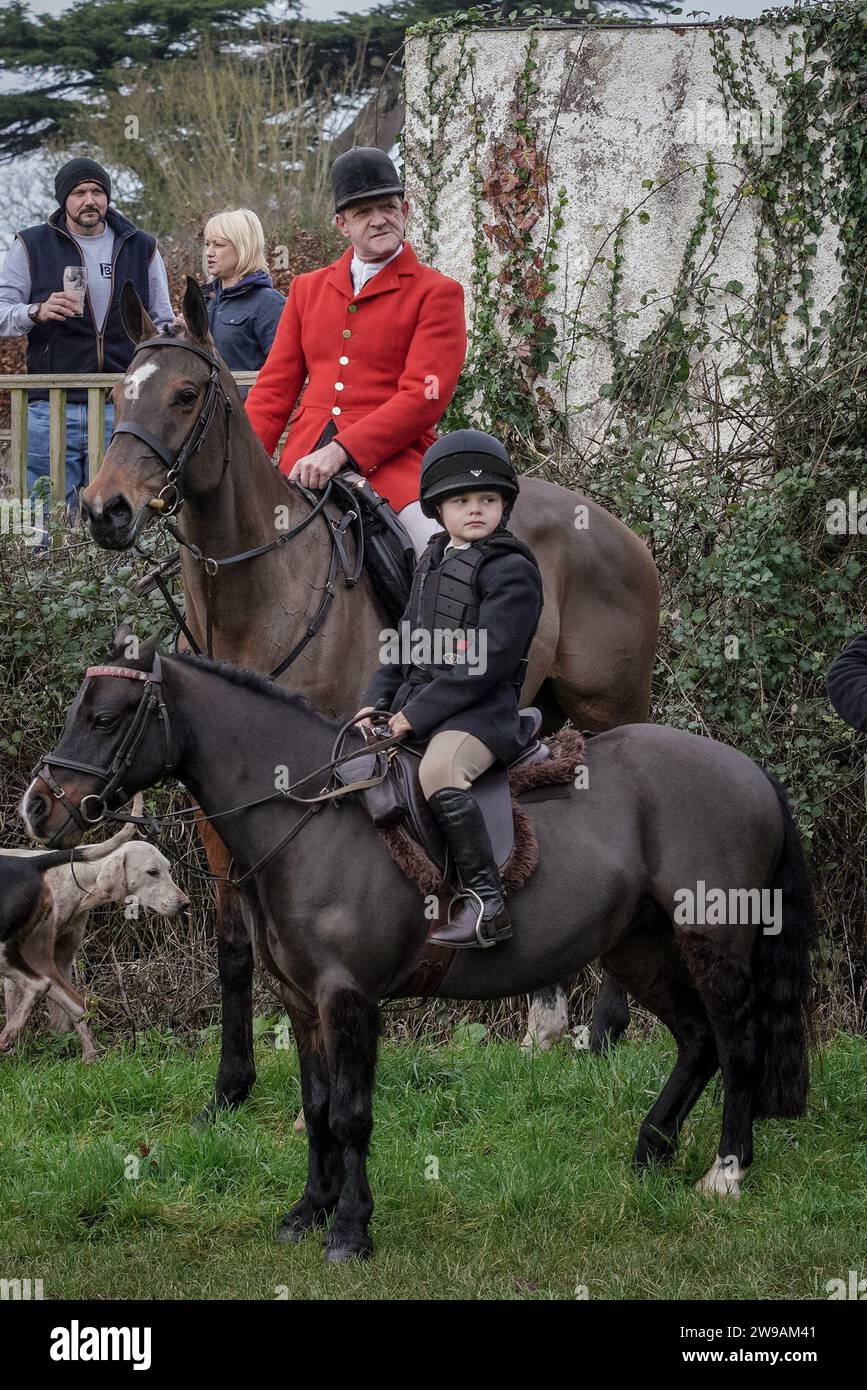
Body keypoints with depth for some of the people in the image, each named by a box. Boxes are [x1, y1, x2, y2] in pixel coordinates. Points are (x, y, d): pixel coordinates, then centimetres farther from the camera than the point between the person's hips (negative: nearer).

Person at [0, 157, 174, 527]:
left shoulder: (141, 248, 11)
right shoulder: (31, 246, 6)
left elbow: (162, 325, 17)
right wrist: (37, 312, -19)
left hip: (123, 409, 2)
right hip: (53, 409, -1)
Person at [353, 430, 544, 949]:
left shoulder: (511, 570, -10)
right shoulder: (433, 562, 18)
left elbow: (488, 660, -18)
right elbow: (408, 639, 23)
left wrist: (418, 713, -18)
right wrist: (376, 699, 7)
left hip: (481, 709, -9)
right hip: (416, 701, 9)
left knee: (439, 770, -34)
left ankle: (487, 904, -33)